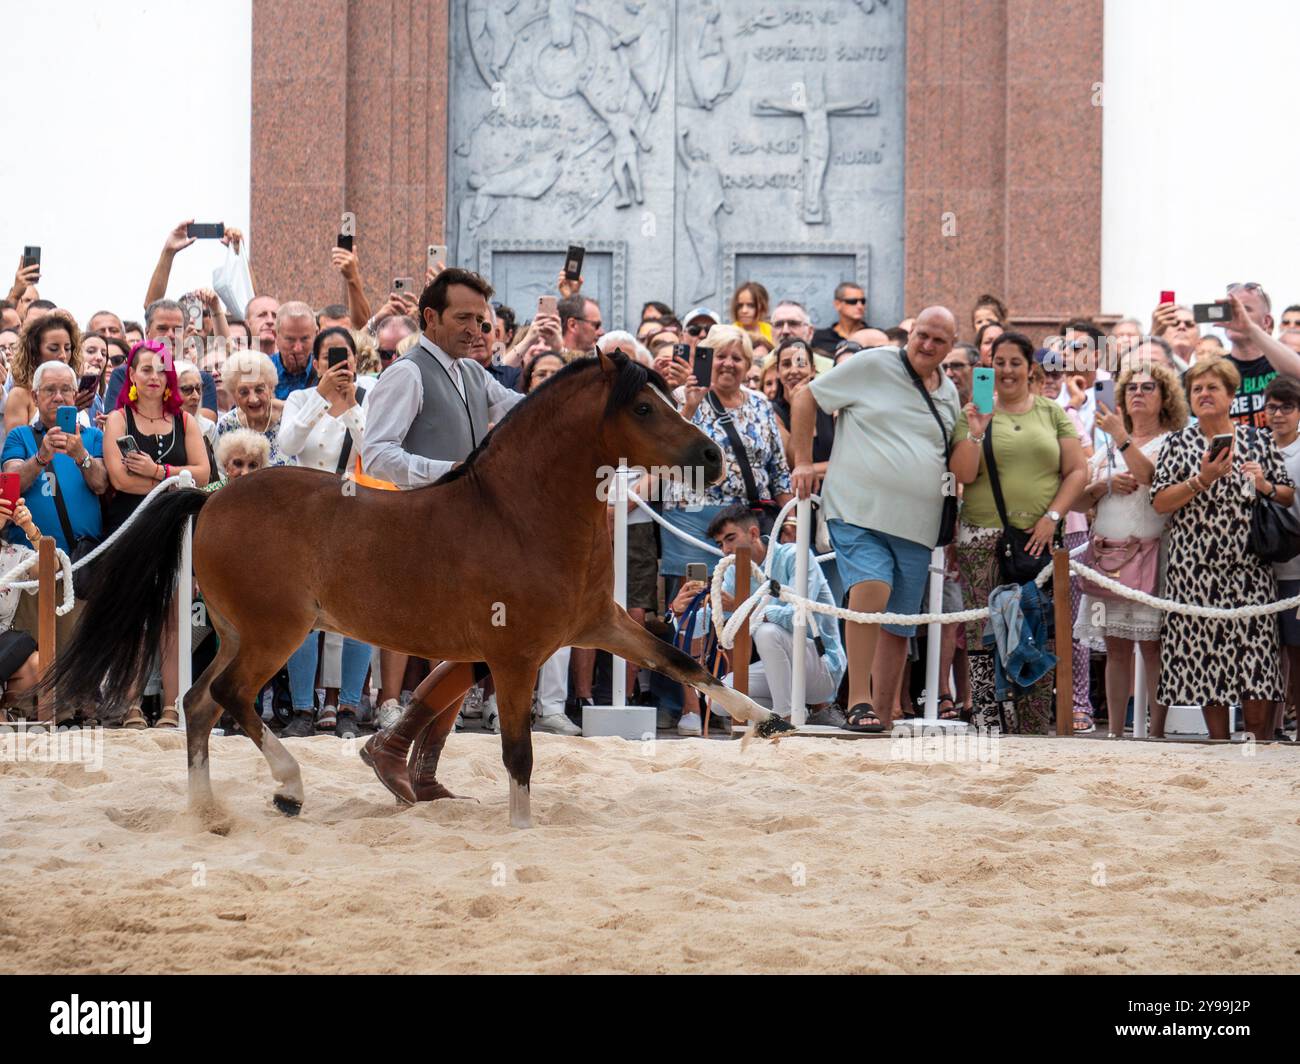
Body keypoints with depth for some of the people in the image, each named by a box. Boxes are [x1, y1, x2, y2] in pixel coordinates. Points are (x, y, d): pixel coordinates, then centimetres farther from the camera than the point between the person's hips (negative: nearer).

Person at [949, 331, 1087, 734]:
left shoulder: (1053, 413, 11)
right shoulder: (975, 412, 8)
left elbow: (1077, 470, 7)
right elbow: (963, 474, 1)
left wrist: (1051, 518, -3)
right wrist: (974, 433, -13)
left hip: (1039, 541, 1)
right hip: (984, 540, -1)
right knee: (985, 636, -6)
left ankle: (1034, 731, 1)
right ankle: (987, 725, -4)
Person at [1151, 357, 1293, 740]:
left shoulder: (1259, 442, 10)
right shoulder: (1177, 445, 7)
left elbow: (1289, 497, 13)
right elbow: (1159, 503, -2)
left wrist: (1265, 486, -8)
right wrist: (1202, 480, -14)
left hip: (1249, 569, 0)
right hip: (1196, 571, 0)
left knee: (1257, 665, -6)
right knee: (1205, 655, 0)